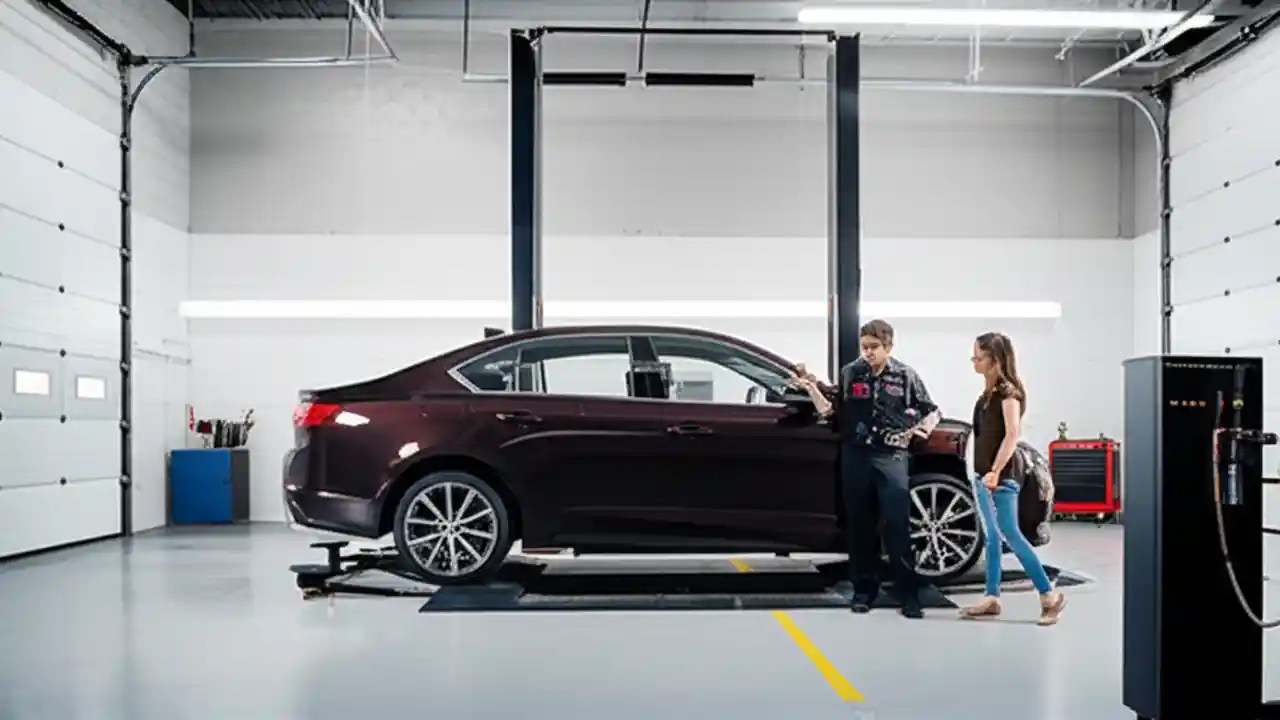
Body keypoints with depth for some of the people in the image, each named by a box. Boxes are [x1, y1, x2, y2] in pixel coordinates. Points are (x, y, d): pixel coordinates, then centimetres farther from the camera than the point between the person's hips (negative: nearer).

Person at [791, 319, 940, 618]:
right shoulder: (850, 373, 7)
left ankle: (908, 594, -2)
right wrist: (811, 387, -2)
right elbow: (830, 410, 11)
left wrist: (924, 428, -8)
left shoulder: (905, 375, 4)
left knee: (898, 525, -7)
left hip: (891, 457, -2)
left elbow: (932, 412, 11)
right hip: (856, 456, 2)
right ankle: (864, 590, 15)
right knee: (859, 526, 6)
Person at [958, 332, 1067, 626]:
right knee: (991, 536, 10)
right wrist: (983, 472, 11)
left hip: (999, 476, -9)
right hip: (981, 473, 9)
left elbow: (1012, 435, -20)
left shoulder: (1008, 391, -12)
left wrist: (995, 472, -26)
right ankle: (992, 598, 15)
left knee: (1011, 535, -7)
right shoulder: (989, 391, 12)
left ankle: (1050, 595, 0)